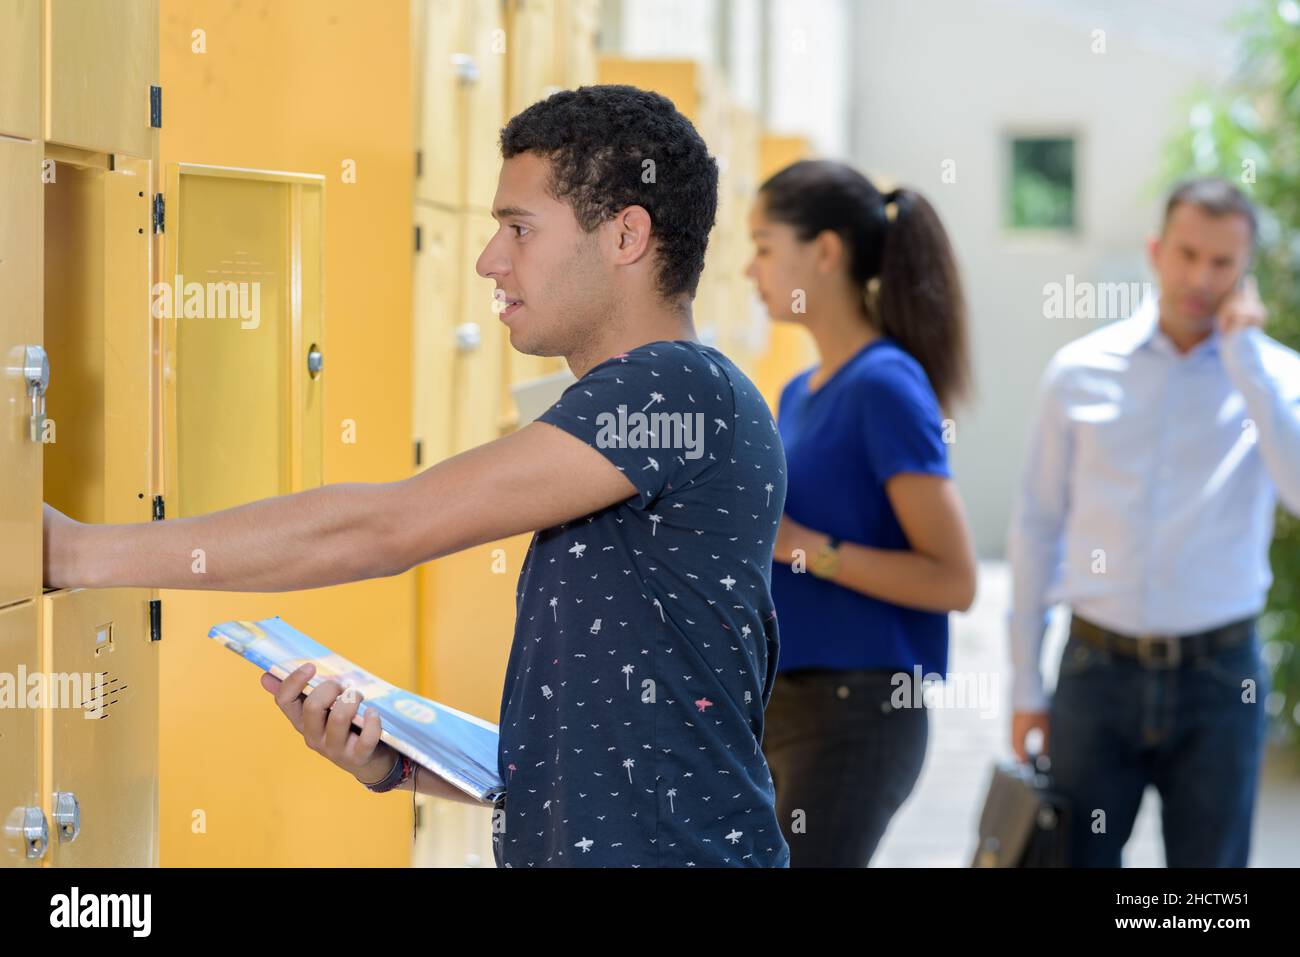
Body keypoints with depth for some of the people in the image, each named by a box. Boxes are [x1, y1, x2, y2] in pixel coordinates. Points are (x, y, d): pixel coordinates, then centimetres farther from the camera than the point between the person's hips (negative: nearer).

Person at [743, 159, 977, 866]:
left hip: (855, 712, -9)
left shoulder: (886, 386, -11)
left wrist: (798, 544, -19)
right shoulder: (800, 394, 13)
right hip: (780, 701, 9)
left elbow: (953, 580, -17)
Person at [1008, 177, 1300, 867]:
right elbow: (1036, 527, 8)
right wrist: (1026, 685, 7)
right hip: (1098, 673, 1)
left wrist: (1242, 352, -15)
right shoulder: (1080, 371, 3)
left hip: (1217, 680, -1)